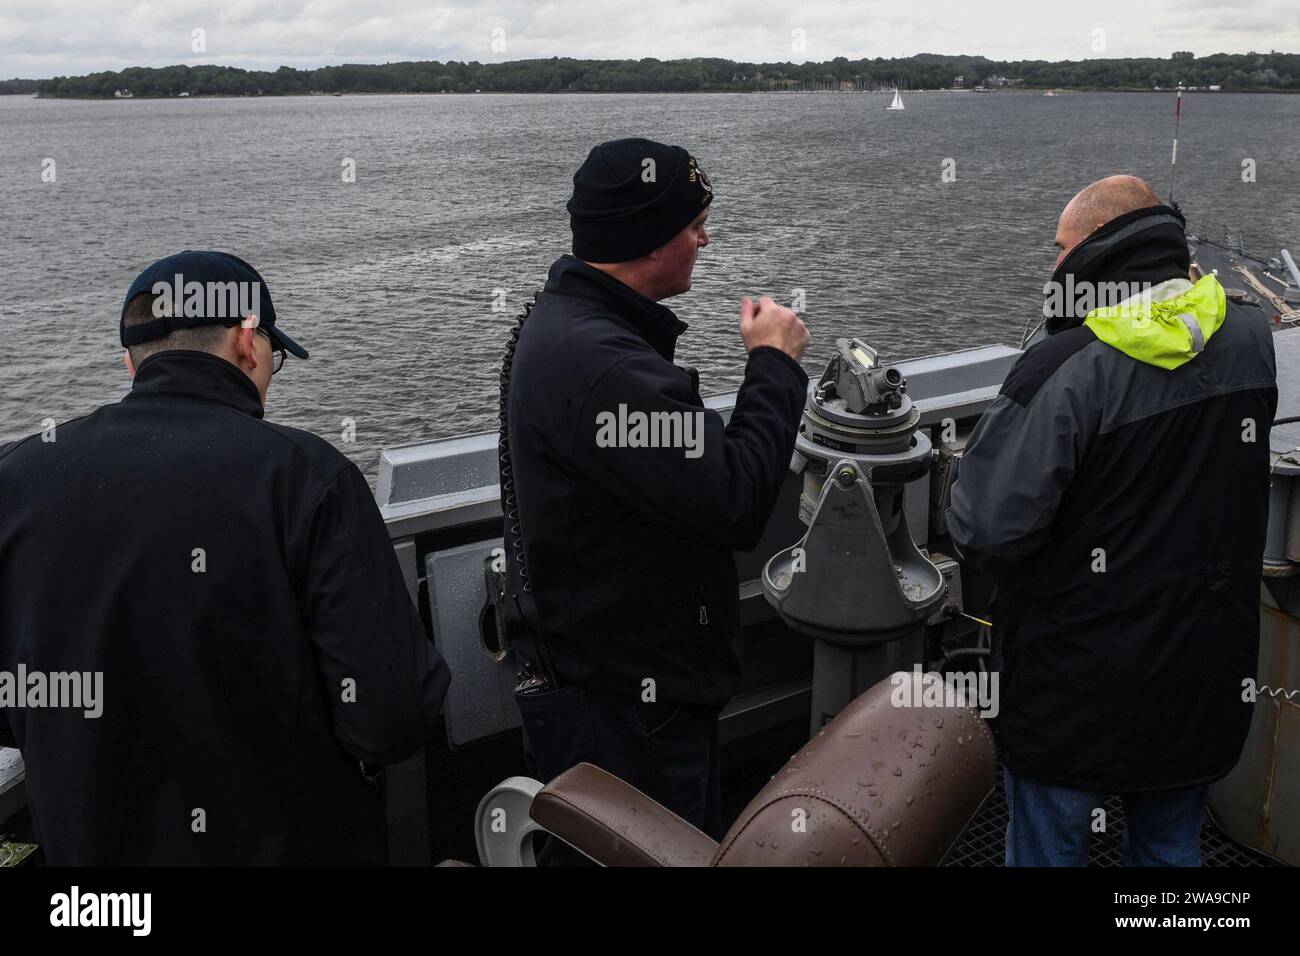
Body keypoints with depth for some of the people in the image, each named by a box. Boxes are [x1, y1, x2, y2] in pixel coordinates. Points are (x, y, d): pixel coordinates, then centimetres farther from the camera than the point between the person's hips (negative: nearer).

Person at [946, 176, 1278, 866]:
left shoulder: (1065, 373, -25)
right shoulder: (1251, 339, -4)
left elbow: (986, 533, -26)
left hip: (1080, 686, -6)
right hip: (1208, 674, 6)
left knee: (1048, 849, 15)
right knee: (1172, 847, 25)